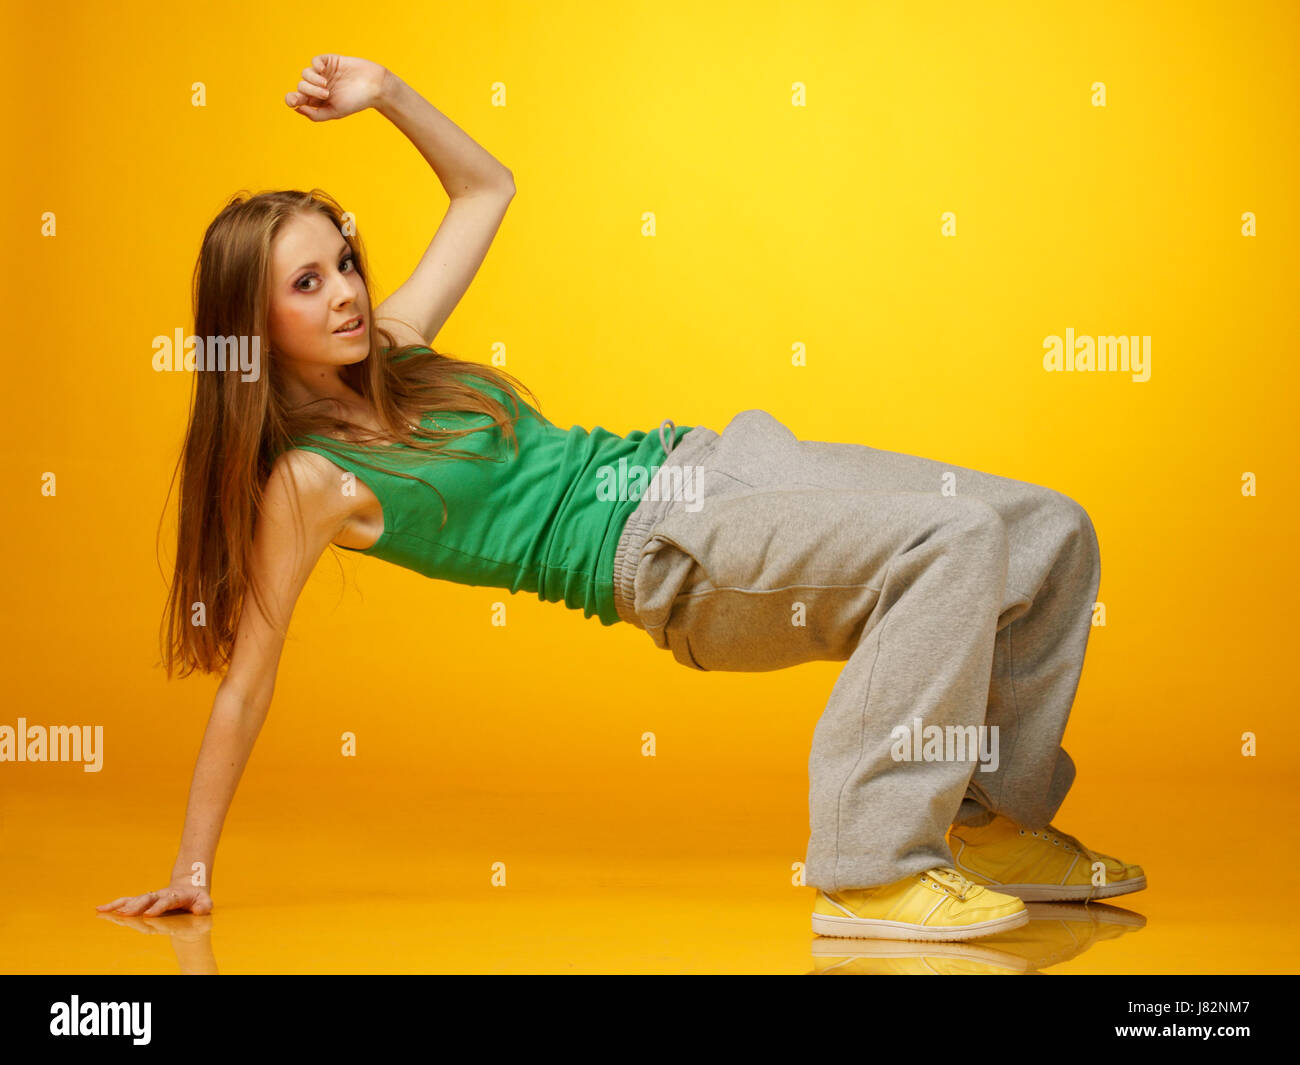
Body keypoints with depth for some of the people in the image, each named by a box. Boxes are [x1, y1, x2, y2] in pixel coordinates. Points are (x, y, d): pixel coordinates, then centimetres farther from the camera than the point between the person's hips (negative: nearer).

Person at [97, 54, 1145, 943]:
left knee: (1051, 535, 1)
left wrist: (390, 93, 12)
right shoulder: (307, 481, -8)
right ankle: (875, 872, -26)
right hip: (664, 551, -8)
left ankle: (998, 823, 15)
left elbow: (486, 187, 26)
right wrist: (192, 873, -3)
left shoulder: (389, 347, 12)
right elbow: (246, 682, -6)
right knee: (955, 539, -30)